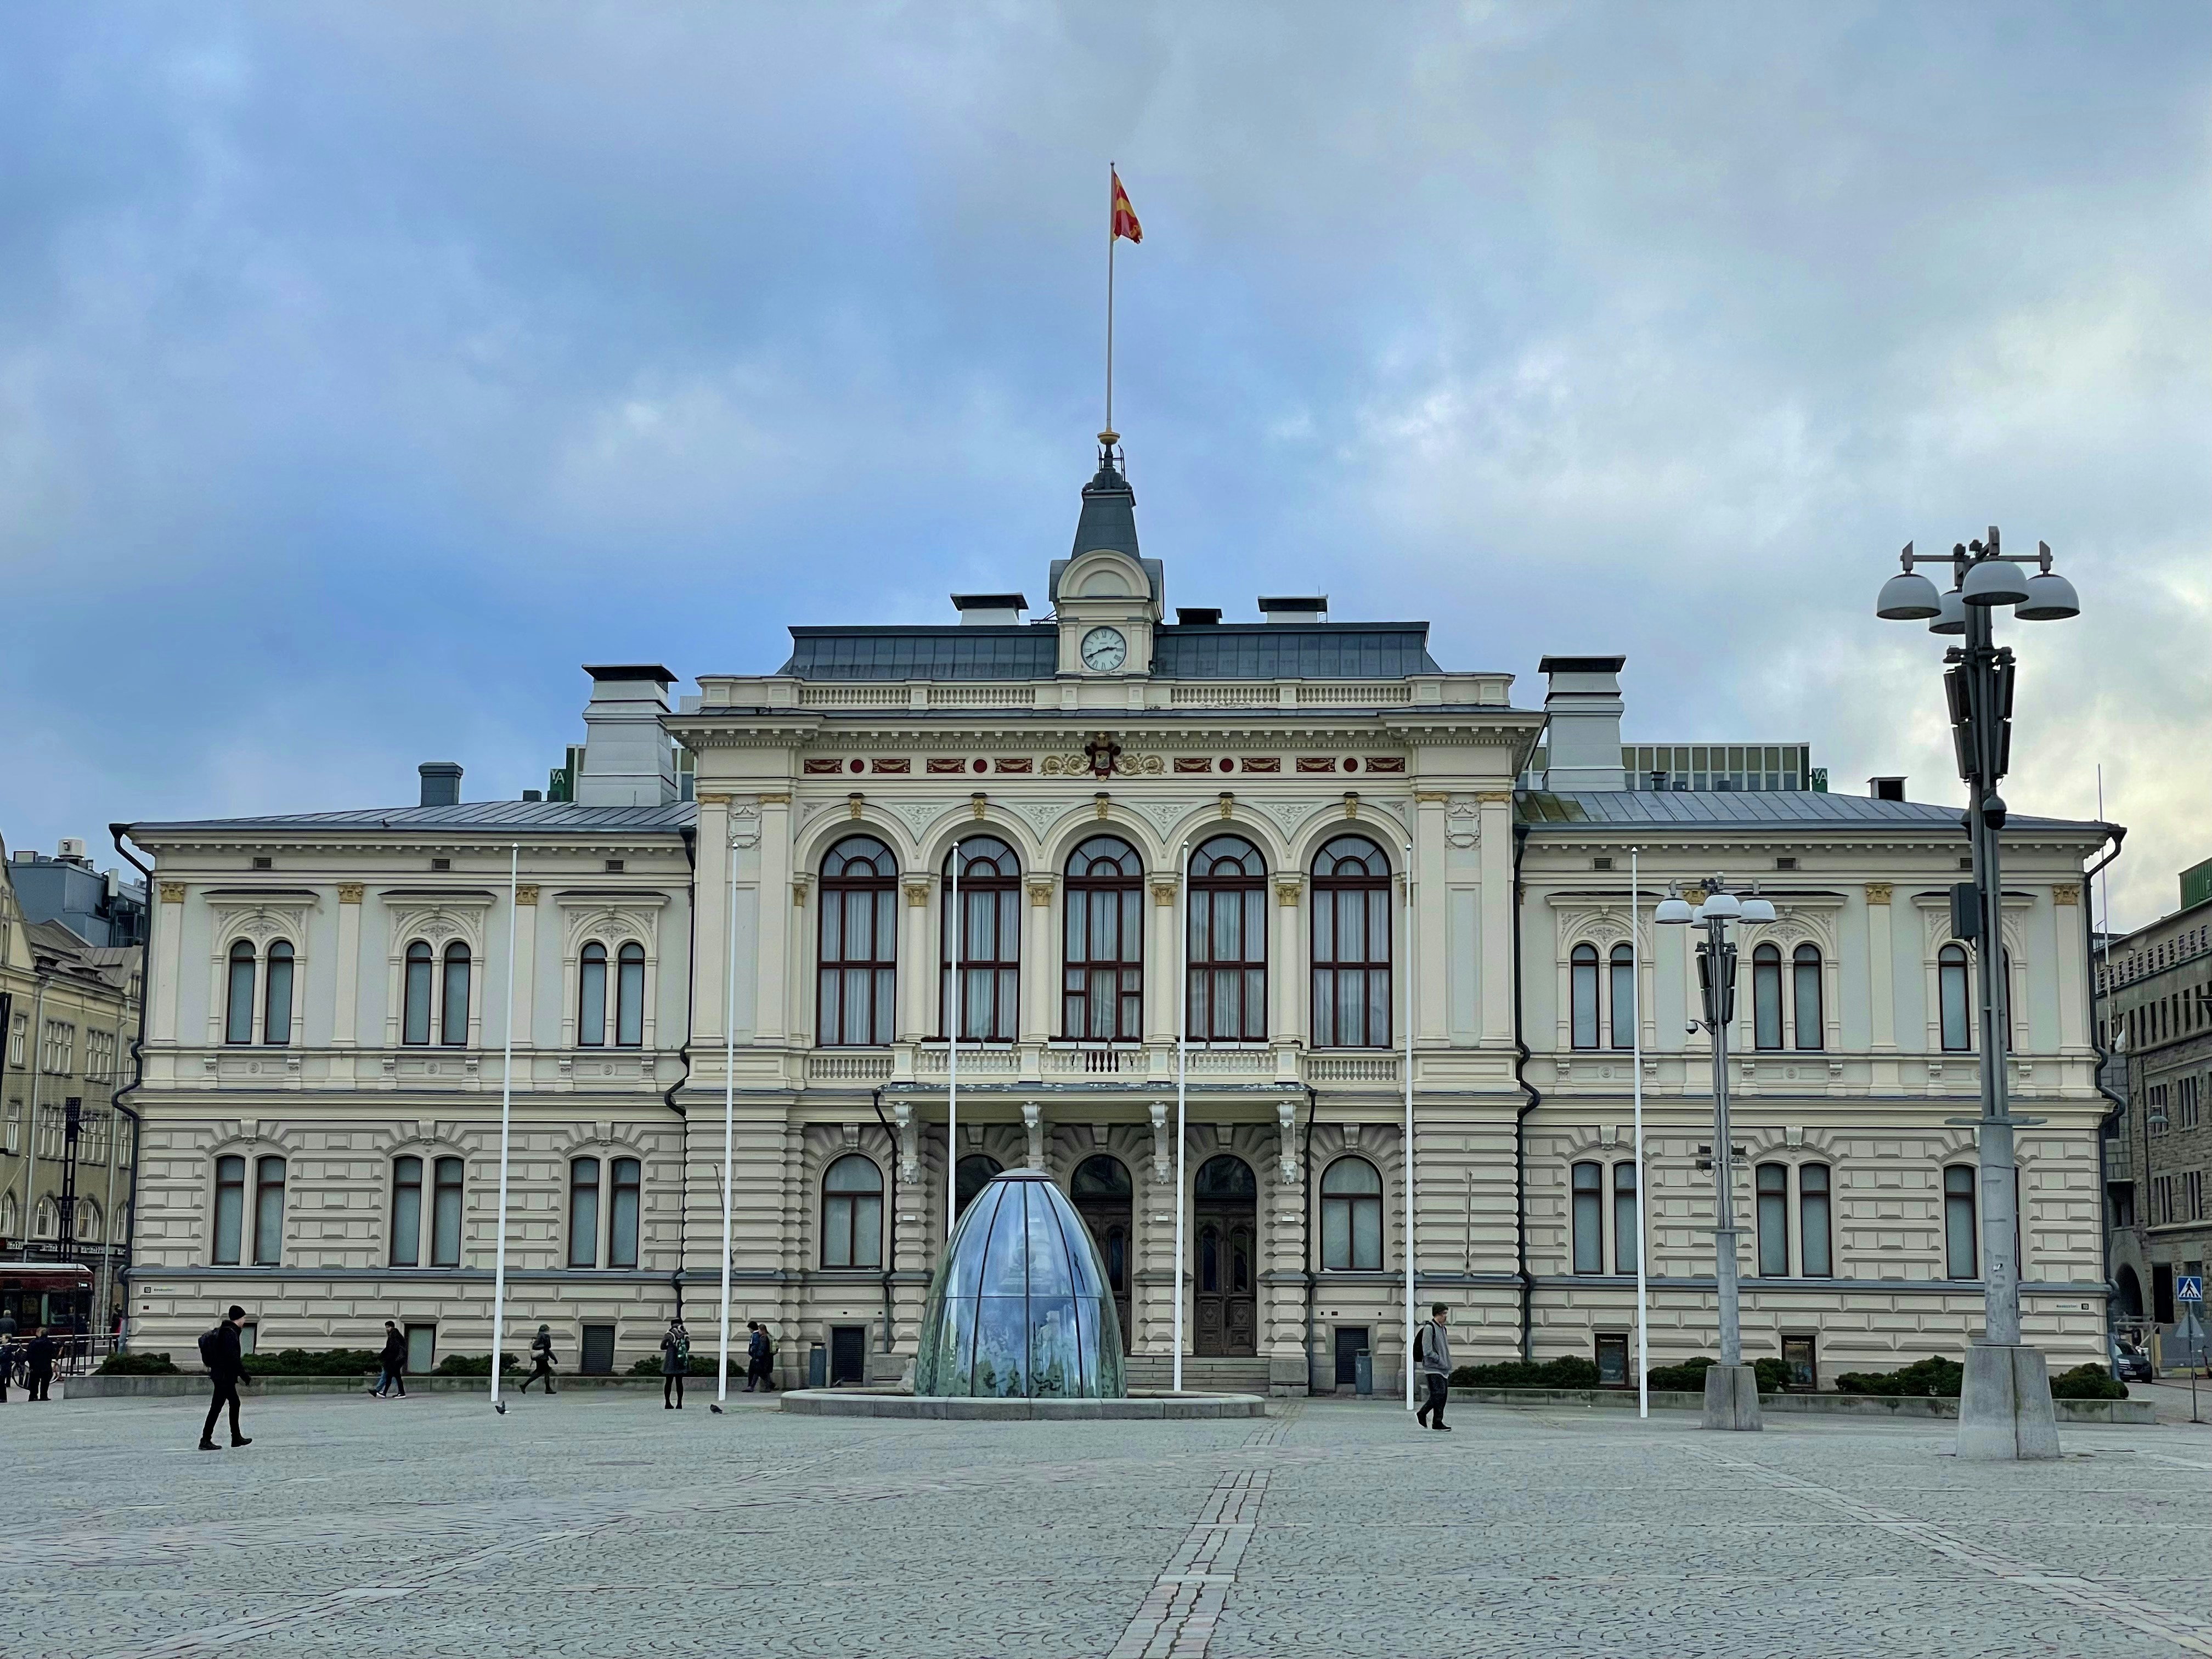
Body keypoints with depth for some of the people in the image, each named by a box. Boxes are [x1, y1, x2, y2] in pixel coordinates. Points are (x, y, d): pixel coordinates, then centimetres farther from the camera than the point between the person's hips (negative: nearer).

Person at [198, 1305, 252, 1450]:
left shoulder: (222, 1330, 13)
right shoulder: (230, 1333, -18)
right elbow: (233, 1358, -23)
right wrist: (243, 1373, -17)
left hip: (220, 1374, 11)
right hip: (225, 1376, -11)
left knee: (235, 1403, 17)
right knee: (216, 1407, -8)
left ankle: (236, 1438, 23)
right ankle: (205, 1441, -8)